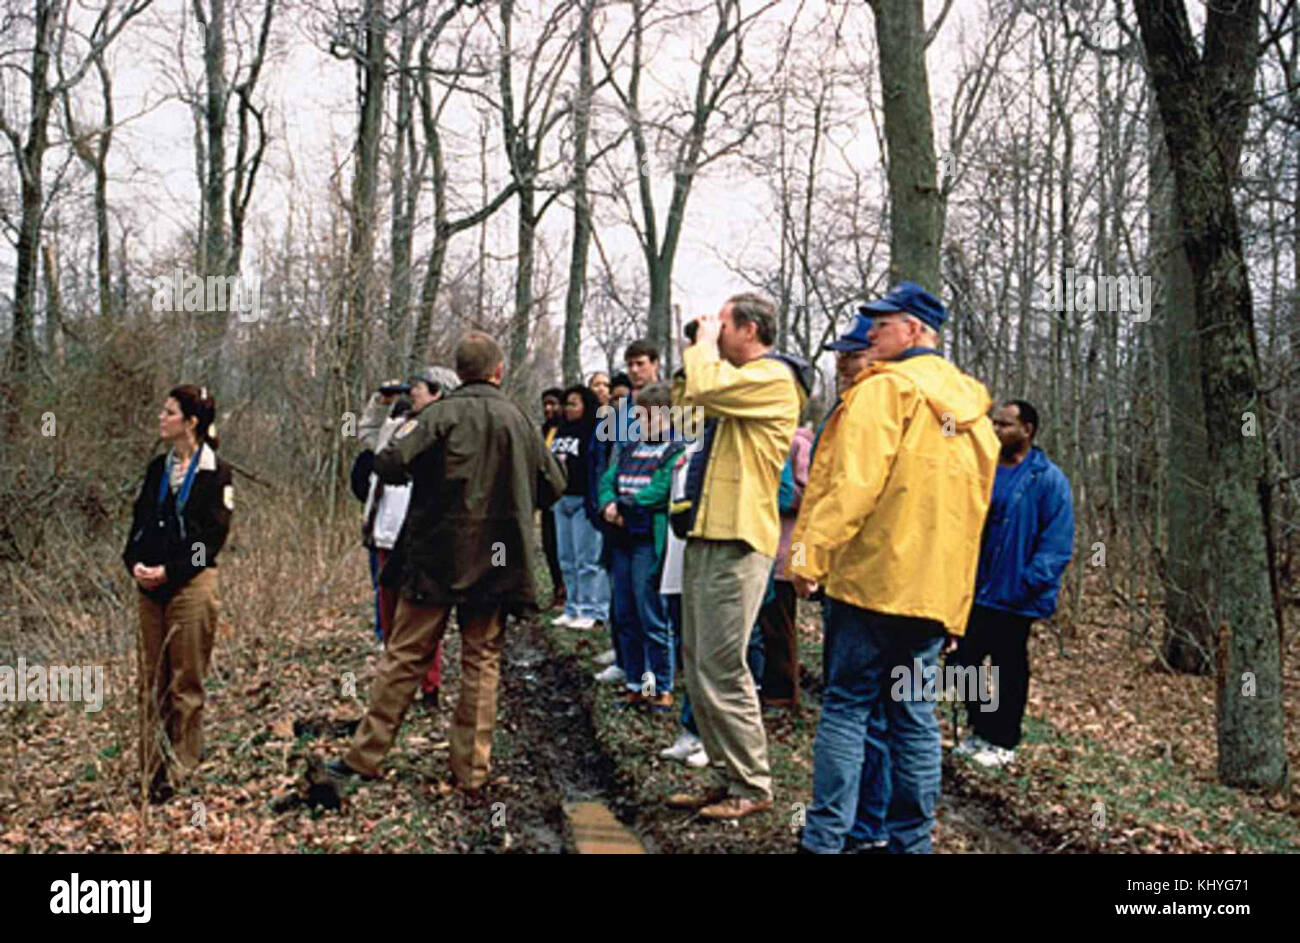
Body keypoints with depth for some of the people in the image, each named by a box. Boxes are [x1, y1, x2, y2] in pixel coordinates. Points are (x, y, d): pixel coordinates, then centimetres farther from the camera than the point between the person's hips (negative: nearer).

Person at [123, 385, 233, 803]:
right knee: (150, 680, 9)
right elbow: (139, 521, 13)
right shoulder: (157, 468, 14)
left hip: (191, 585, -6)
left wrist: (168, 571, -17)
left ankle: (180, 773, 9)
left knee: (185, 683, 0)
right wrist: (135, 562, -5)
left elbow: (212, 535, -10)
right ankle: (151, 772, 18)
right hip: (150, 587, 6)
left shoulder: (216, 473, -5)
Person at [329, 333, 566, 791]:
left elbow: (390, 465, -17)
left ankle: (365, 756, 13)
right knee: (482, 661, 9)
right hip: (495, 564, 2)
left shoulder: (443, 414, -8)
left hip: (436, 558, -2)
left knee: (404, 656, 6)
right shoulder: (520, 420, 3)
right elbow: (553, 487, 11)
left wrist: (404, 436, 4)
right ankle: (471, 767, 10)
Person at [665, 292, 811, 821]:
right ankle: (729, 775, 21)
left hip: (735, 542, -10)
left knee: (720, 668, -8)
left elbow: (702, 389, -22)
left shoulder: (772, 377, -10)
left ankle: (752, 787, 3)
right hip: (706, 535, 10)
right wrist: (698, 350, 18)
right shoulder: (739, 379, 21)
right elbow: (685, 403, 27)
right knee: (698, 666, 13)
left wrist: (703, 345, -5)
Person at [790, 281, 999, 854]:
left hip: (873, 574, -6)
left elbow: (853, 483, -17)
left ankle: (825, 837, -1)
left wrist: (811, 551, -14)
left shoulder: (885, 389, -8)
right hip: (939, 586, 7)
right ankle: (912, 838, 14)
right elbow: (977, 499, 19)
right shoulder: (970, 405, 16)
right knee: (914, 713, 10)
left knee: (847, 705, -2)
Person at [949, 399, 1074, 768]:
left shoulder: (1048, 480, -10)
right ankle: (982, 729, 29)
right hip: (972, 592, 6)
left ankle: (1003, 742, 23)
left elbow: (1058, 544, -13)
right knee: (961, 661, 10)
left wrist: (1026, 584, -20)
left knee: (1009, 671, 8)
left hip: (1014, 598, -5)